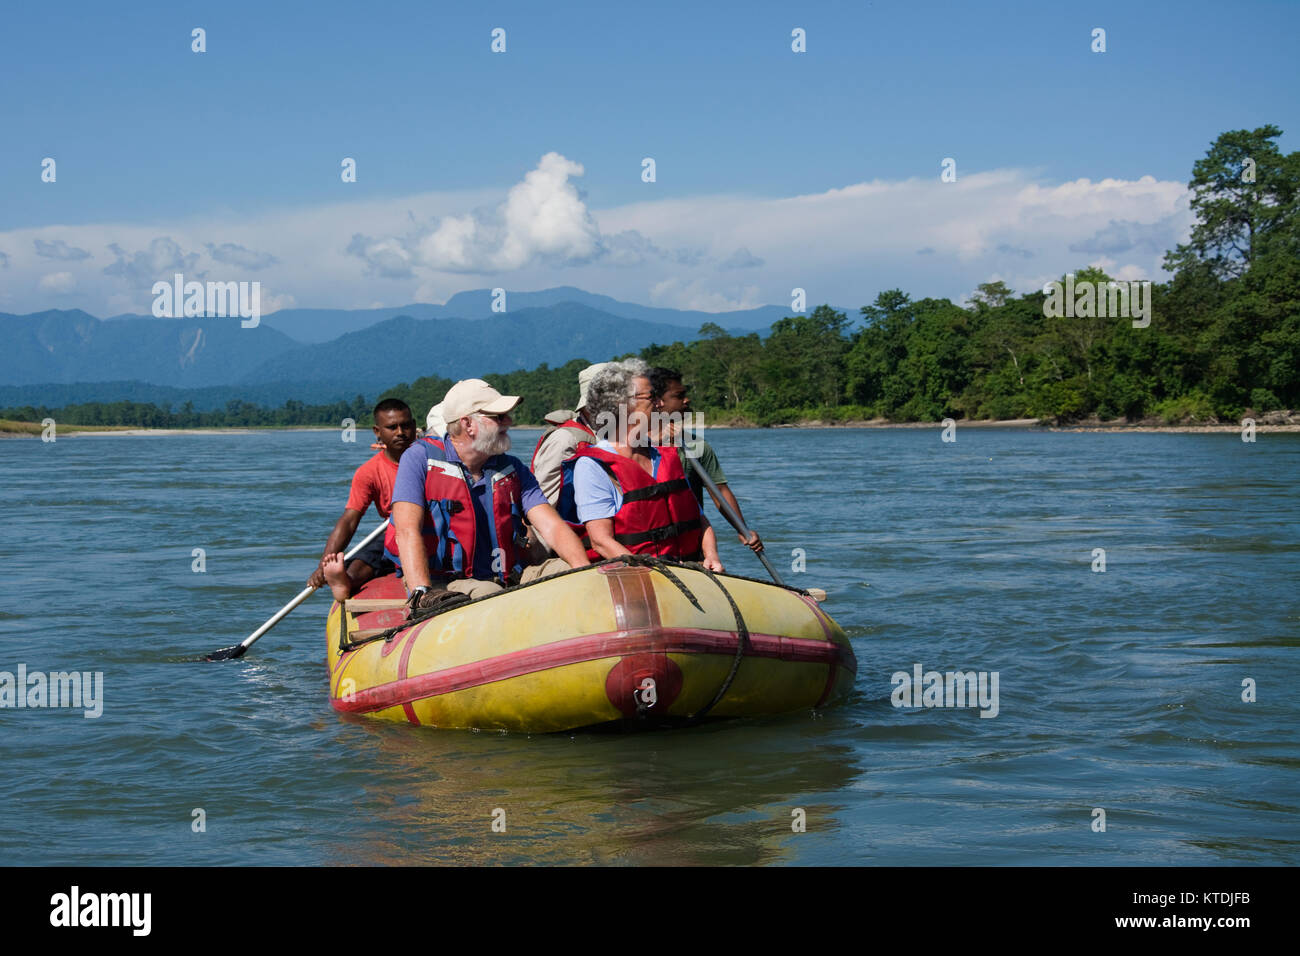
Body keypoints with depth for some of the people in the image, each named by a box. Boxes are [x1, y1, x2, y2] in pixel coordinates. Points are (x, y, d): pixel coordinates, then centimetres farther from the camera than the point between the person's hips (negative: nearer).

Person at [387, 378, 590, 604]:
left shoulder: (512, 469, 13)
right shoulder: (420, 458, -2)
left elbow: (552, 527, 2)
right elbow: (407, 530, -14)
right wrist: (422, 593, -32)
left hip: (506, 582, 6)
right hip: (440, 583, -6)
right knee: (486, 594, -37)